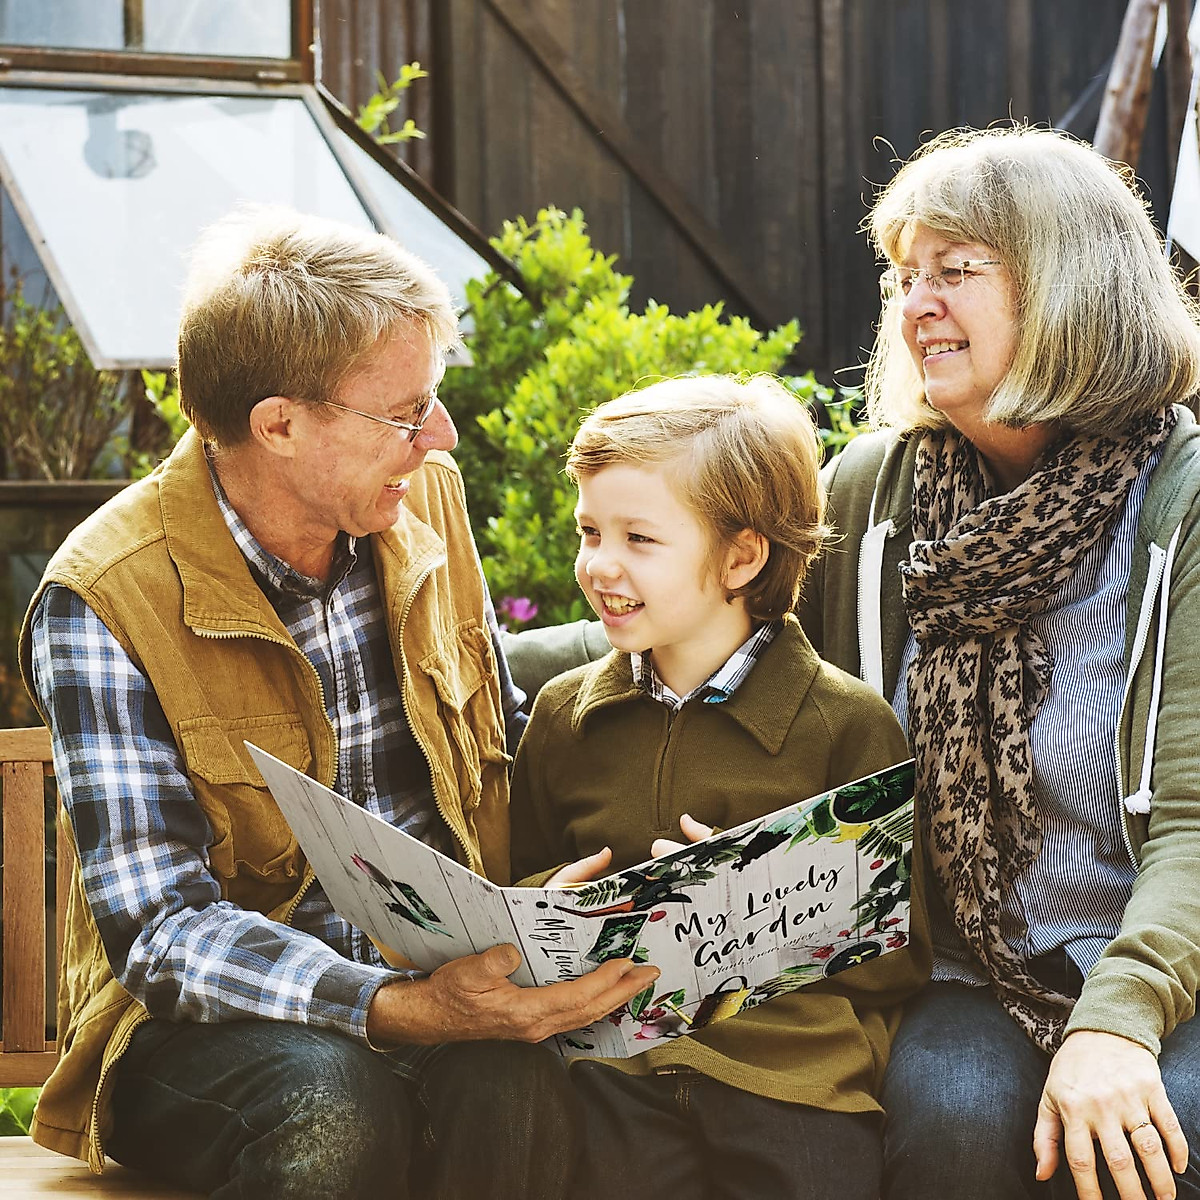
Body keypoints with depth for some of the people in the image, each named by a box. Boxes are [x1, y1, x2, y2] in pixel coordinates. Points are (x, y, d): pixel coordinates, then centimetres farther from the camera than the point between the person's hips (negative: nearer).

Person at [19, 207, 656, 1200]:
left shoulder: (428, 499, 5)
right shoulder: (102, 600, -13)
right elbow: (162, 929, -18)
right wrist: (404, 1009, -33)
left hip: (445, 980, 3)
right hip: (212, 1022, -3)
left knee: (512, 1093, -32)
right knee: (331, 1110, -37)